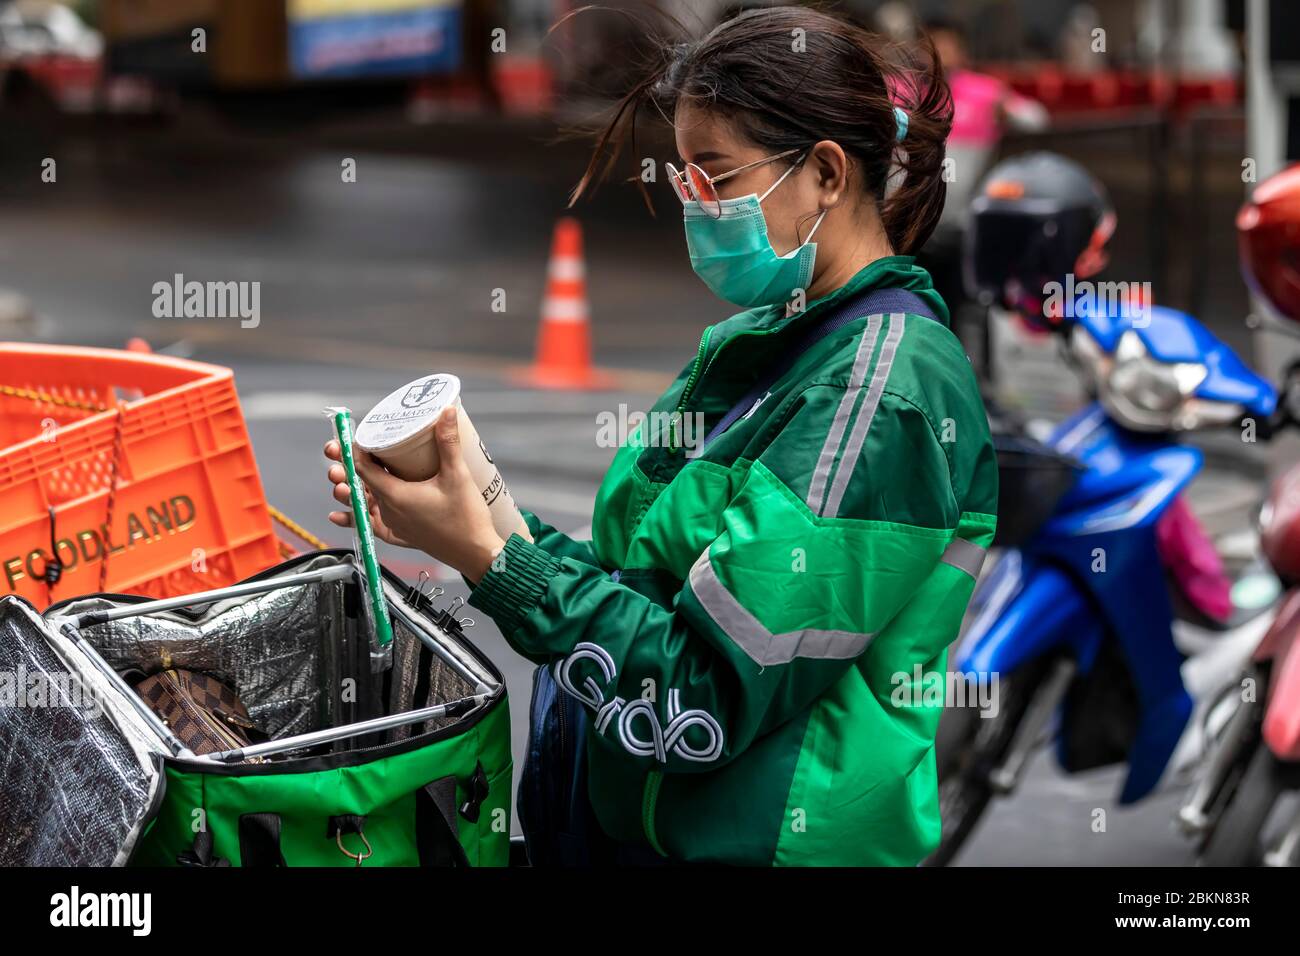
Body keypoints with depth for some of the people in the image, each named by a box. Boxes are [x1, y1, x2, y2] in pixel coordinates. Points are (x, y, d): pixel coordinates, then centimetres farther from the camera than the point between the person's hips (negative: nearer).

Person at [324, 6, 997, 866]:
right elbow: (641, 583, 7)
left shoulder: (884, 393, -20)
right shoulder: (758, 342, 8)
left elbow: (698, 706, -23)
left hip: (749, 842, -8)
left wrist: (487, 557, -21)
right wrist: (483, 523, -5)